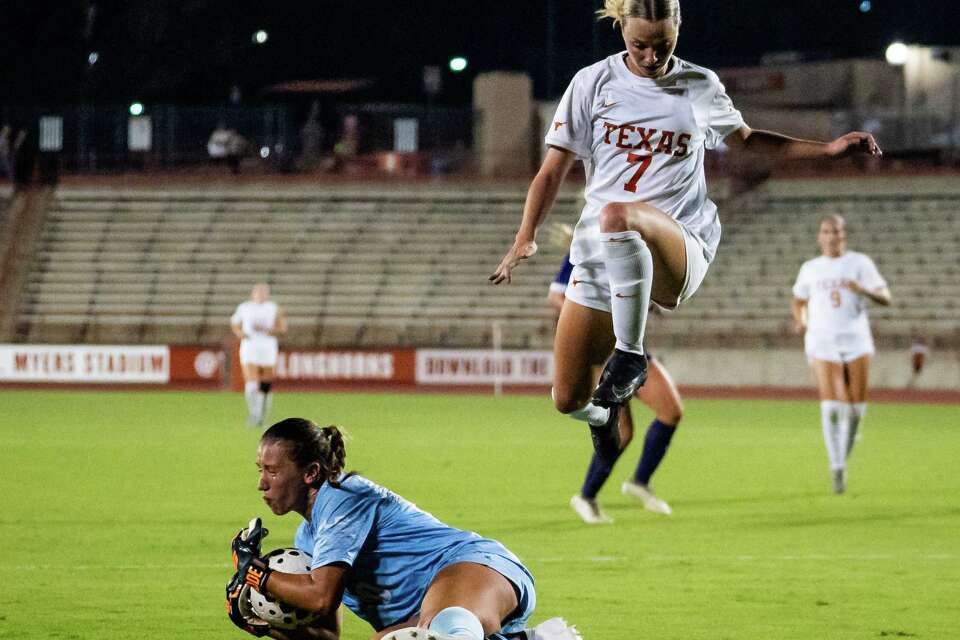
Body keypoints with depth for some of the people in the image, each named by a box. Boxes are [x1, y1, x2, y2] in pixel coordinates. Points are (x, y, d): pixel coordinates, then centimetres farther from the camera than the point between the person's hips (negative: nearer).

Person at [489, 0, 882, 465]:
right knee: (568, 400, -2)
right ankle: (603, 416, 37)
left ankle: (630, 356, -29)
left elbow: (748, 141, 27)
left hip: (681, 248, -3)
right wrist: (525, 239, -6)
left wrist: (829, 149, 18)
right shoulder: (593, 83, 6)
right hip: (598, 254, 3)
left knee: (617, 214, -40)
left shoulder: (700, 88, 9)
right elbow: (553, 169, 7)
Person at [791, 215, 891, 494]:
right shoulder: (810, 269, 13)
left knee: (856, 408, -2)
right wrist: (800, 321, 3)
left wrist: (863, 290, -22)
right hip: (823, 342, 0)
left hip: (856, 342, 0)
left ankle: (843, 457, 23)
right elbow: (798, 301, 26)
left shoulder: (859, 263, 6)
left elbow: (885, 298, -1)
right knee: (831, 405, -15)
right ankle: (837, 469, -11)